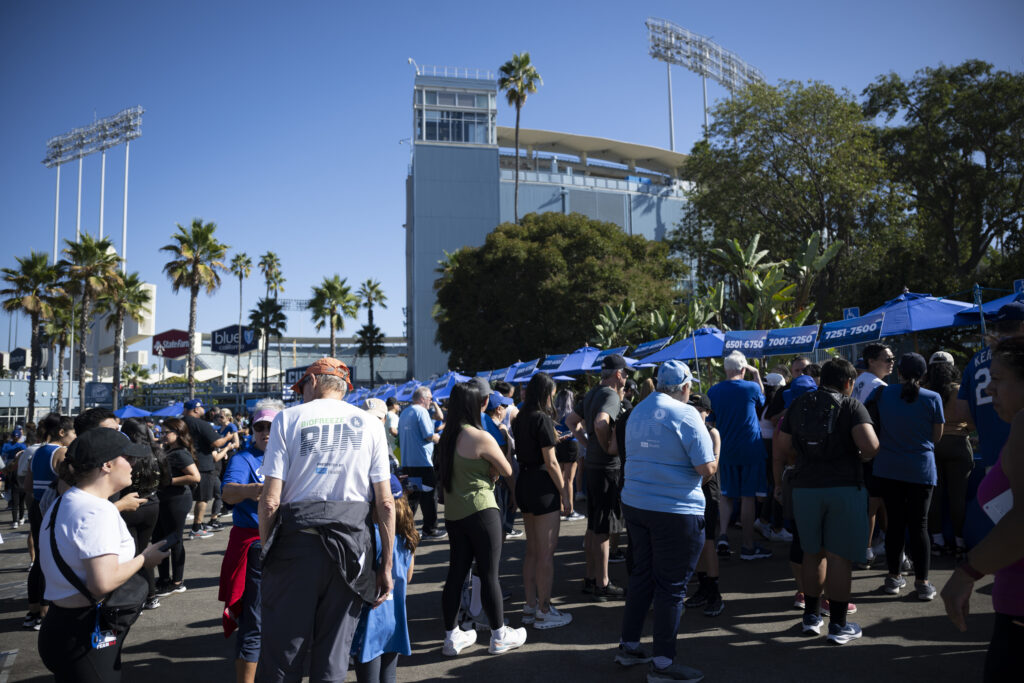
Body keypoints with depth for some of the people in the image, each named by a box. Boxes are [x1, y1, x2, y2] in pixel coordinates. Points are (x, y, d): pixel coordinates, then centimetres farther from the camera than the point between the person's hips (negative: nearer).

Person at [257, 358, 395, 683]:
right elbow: (385, 502, 2)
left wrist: (266, 547, 6)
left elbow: (270, 500, -5)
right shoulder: (369, 423, 6)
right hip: (351, 544, 2)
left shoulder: (288, 418, 2)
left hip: (296, 543, -1)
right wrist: (386, 565, 7)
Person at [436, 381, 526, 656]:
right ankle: (499, 636, 14)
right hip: (481, 511, -7)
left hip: (453, 514, 7)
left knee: (456, 573, 13)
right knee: (489, 574, 3)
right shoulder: (481, 437, -15)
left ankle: (451, 636, 21)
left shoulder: (446, 436, 7)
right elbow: (507, 471, -6)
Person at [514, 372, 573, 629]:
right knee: (546, 552, 1)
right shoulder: (542, 419, -15)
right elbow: (551, 463, -16)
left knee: (532, 550, 16)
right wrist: (565, 494, -9)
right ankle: (544, 611, 9)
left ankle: (531, 606, 24)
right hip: (543, 486, -9)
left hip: (524, 483, 9)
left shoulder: (520, 418, 9)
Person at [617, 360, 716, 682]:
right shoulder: (685, 414, -14)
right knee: (671, 585, 4)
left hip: (635, 505, 7)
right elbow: (707, 468, -16)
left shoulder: (637, 411, 9)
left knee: (641, 575, 19)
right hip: (675, 511, -7)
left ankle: (629, 645, 30)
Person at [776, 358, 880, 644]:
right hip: (844, 487, -4)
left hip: (805, 486, 4)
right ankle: (838, 625, 10)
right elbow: (870, 446, -19)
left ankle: (811, 616, 25)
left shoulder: (798, 405, 7)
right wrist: (860, 455, 2)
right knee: (839, 556, 3)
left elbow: (784, 447, 8)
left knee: (813, 553, 16)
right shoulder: (852, 406, -6)